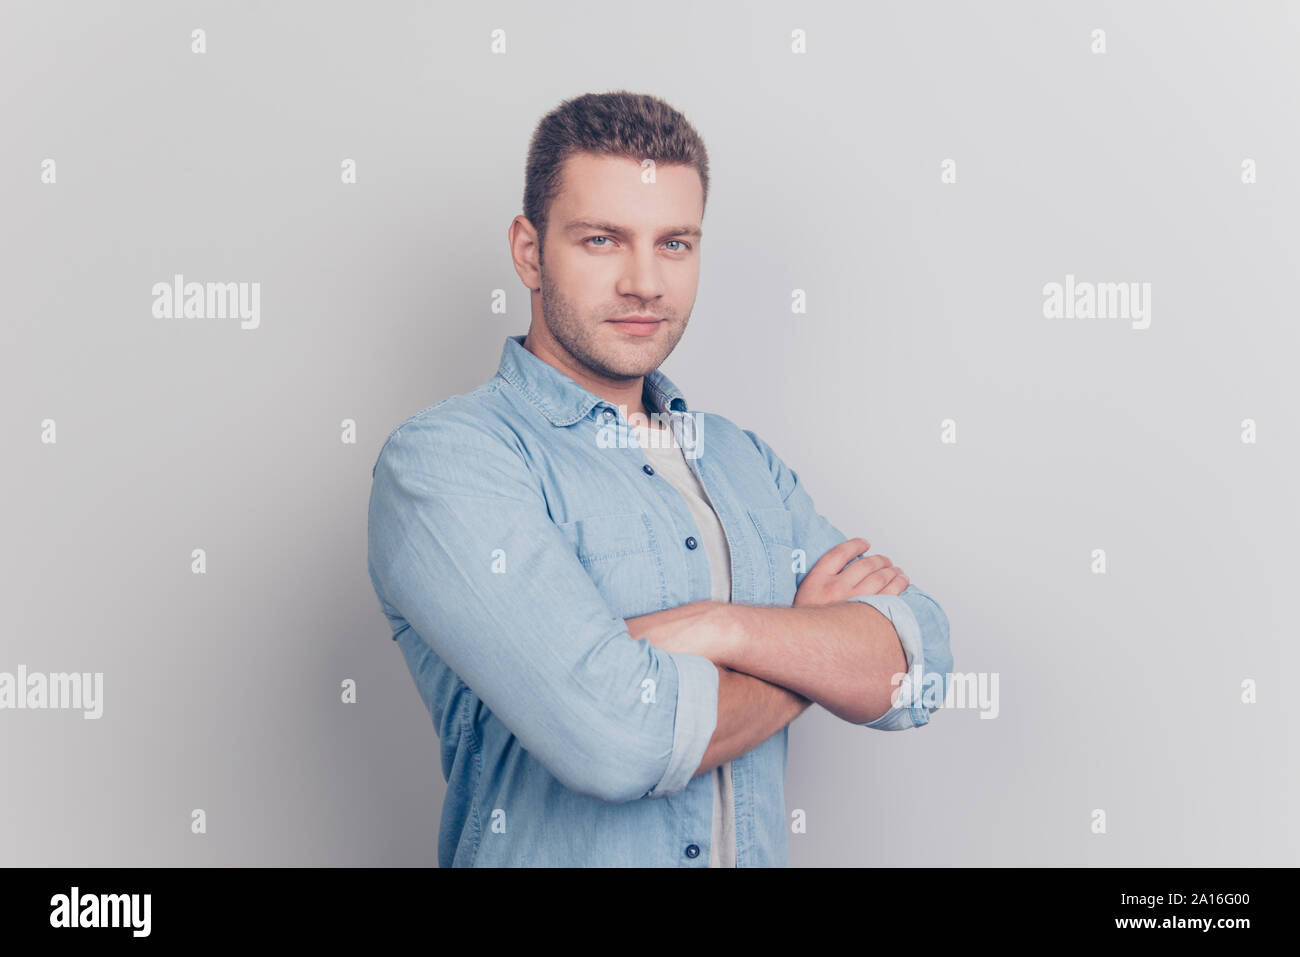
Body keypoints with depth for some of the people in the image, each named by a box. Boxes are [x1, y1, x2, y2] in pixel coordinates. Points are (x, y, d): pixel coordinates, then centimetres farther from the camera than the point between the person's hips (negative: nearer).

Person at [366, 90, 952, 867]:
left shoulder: (744, 461, 4)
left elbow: (917, 670, -5)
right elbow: (617, 739, -26)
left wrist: (721, 629, -22)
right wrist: (817, 640, -10)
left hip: (758, 849, 5)